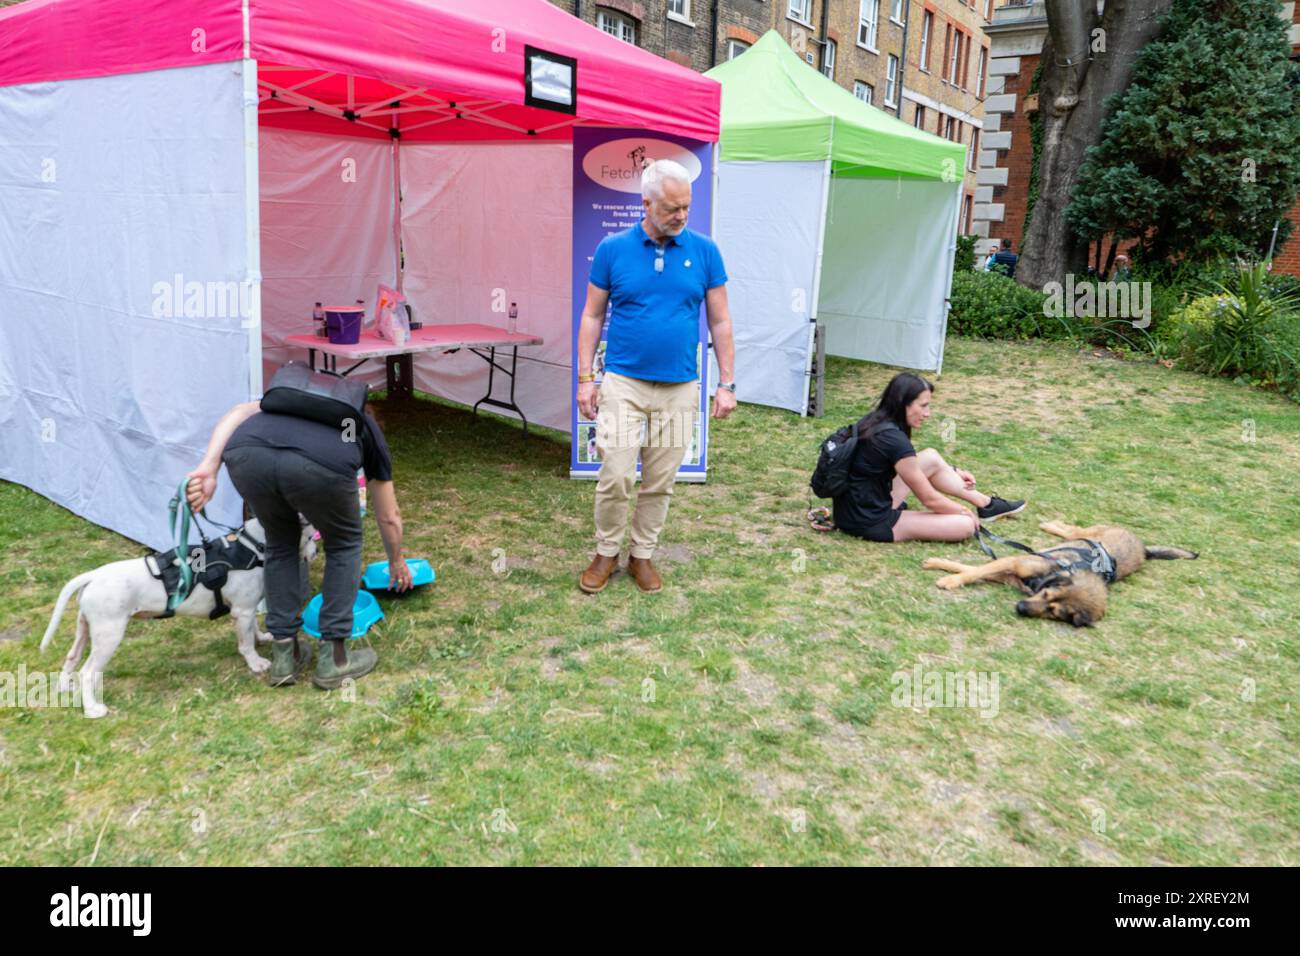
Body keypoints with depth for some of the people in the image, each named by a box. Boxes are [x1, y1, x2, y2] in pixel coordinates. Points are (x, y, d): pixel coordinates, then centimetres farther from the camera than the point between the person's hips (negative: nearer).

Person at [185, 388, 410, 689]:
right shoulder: (369, 428, 38)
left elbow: (240, 412, 19)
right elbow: (388, 517, 46)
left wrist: (209, 468, 8)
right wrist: (396, 562, 63)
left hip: (247, 456, 3)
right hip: (320, 464, -3)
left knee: (280, 543, 31)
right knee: (344, 544, 27)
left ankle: (284, 655, 33)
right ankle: (333, 658, 26)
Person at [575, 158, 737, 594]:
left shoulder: (704, 251, 1)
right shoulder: (612, 249, -1)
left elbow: (720, 321, 5)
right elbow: (592, 316, 5)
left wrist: (727, 383, 1)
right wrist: (585, 378, 0)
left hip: (680, 389, 2)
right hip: (623, 383, -1)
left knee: (660, 483, 9)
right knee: (616, 477, -5)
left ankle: (643, 554, 26)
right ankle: (606, 553, 17)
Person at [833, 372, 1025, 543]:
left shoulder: (876, 420, 3)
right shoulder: (894, 440, -24)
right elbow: (929, 499, -12)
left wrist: (953, 471, 25)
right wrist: (965, 512, 6)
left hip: (856, 508, 9)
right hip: (870, 522, -9)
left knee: (931, 458, 14)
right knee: (966, 525, -9)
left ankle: (986, 504, 25)